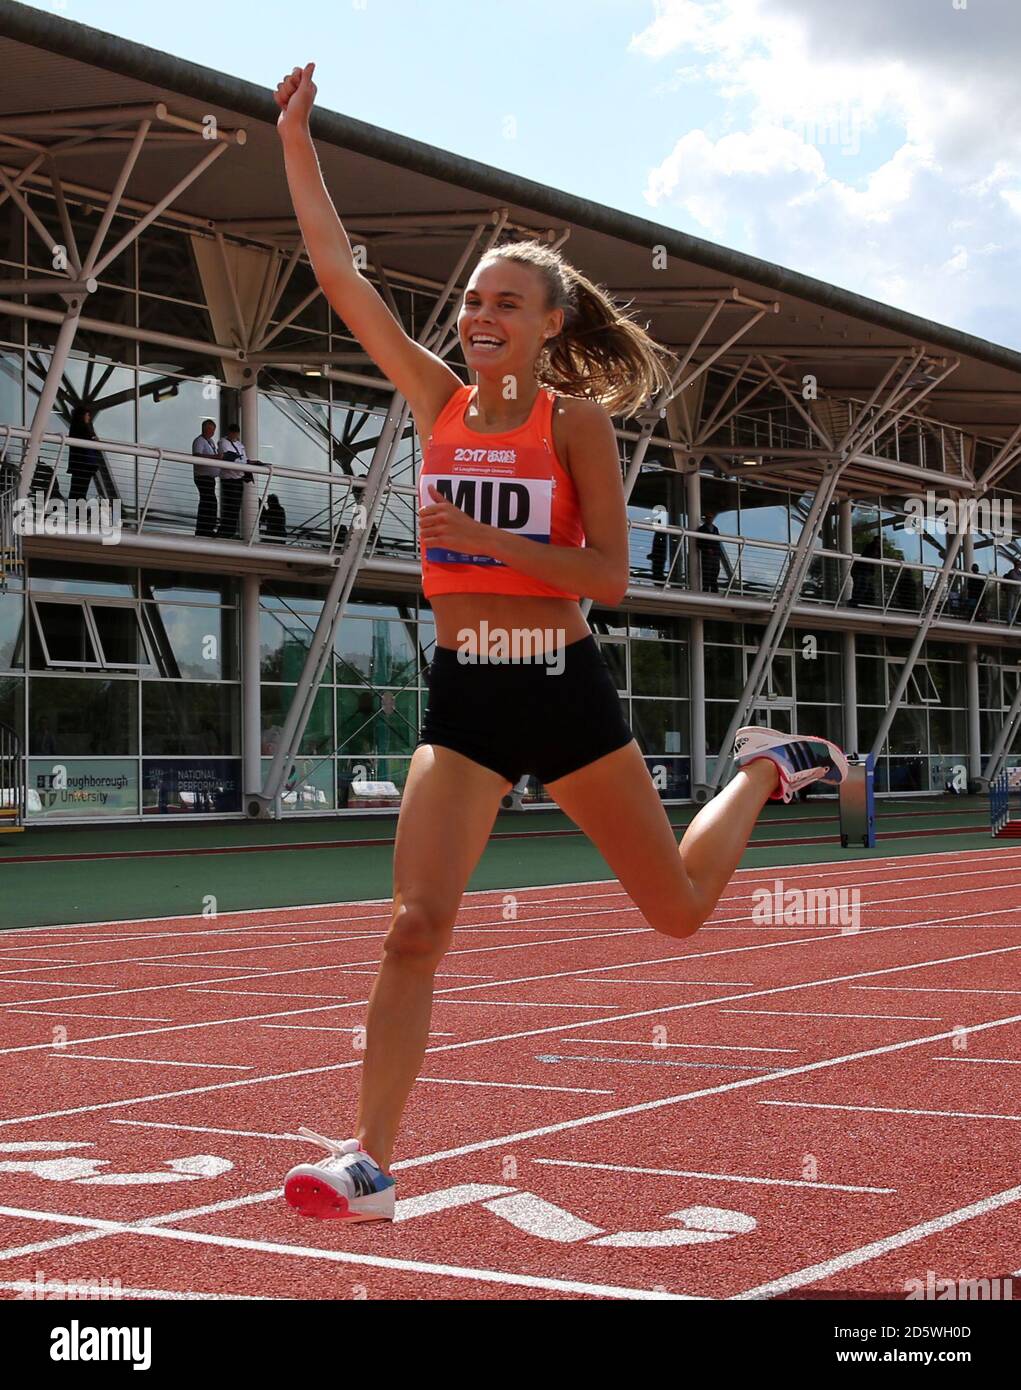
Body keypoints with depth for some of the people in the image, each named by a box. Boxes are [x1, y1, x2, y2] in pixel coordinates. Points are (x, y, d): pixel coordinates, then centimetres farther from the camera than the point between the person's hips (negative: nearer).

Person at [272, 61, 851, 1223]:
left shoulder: (577, 418, -5)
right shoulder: (439, 400, 4)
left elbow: (608, 576, -11)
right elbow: (338, 274, 1)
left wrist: (485, 538, -21)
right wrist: (295, 144, -3)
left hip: (564, 691, -2)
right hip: (463, 698, 2)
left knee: (680, 908, 13)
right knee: (416, 924, -13)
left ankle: (765, 771, 42)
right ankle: (368, 1163, -7)